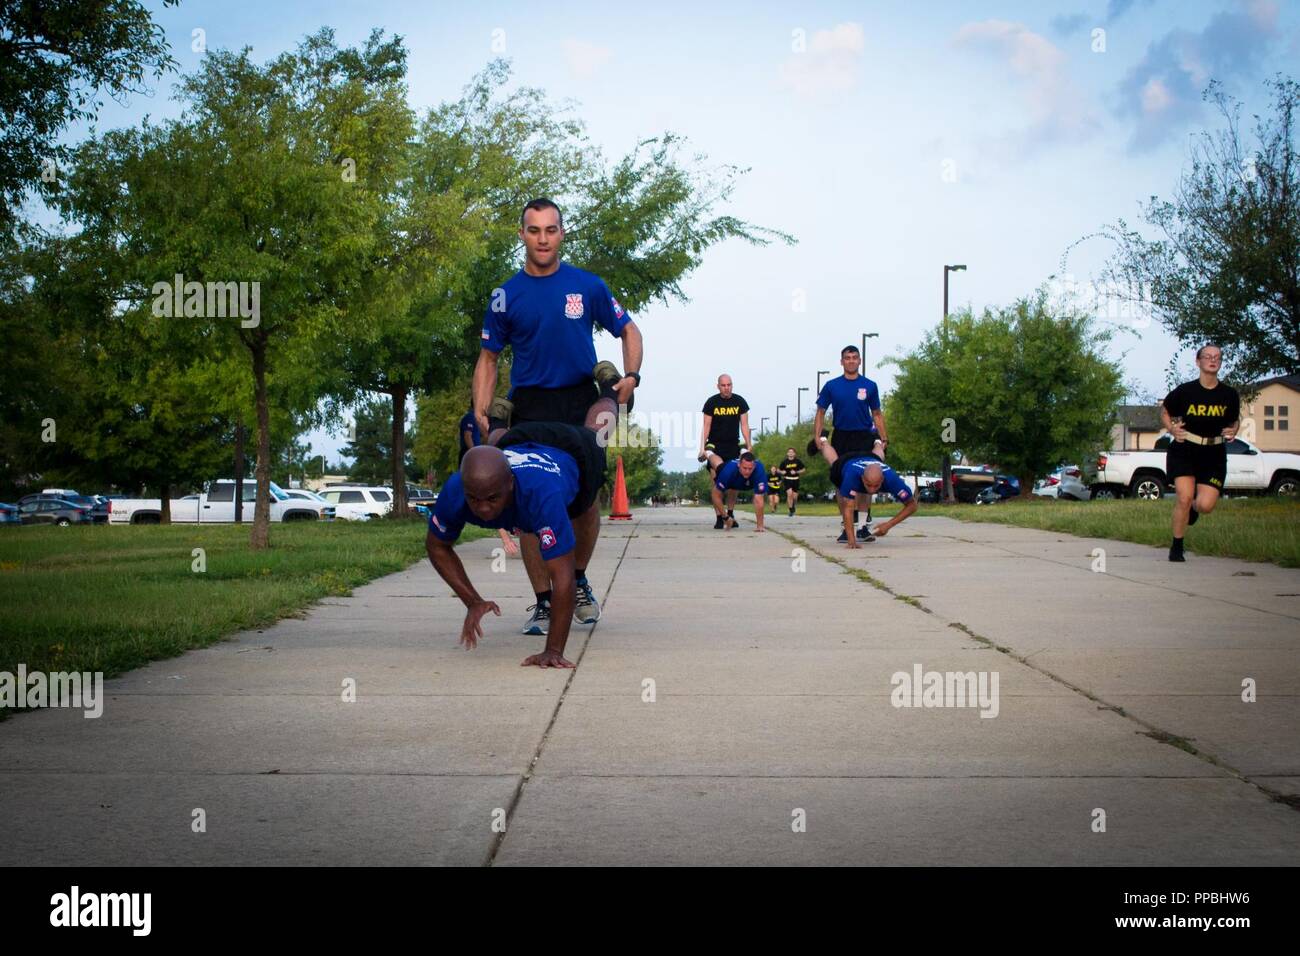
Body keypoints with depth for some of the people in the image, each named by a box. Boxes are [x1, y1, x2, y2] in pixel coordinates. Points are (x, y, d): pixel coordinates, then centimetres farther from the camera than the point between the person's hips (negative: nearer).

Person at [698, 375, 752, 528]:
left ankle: (730, 513, 18)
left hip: (733, 446, 2)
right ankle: (719, 517, -7)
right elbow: (706, 426, -3)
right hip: (715, 445, -2)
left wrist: (749, 446, -4)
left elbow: (744, 425, 3)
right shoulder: (711, 402, -4)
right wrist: (702, 448, -10)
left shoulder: (739, 402, 1)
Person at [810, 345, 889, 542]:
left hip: (864, 438, -1)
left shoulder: (869, 386, 4)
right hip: (841, 438, 1)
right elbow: (821, 413, 5)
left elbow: (877, 414, 9)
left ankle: (865, 525, 2)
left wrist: (883, 439, 2)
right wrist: (817, 436, -6)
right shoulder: (832, 386, 3)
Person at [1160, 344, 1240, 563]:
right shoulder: (1185, 391, -6)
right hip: (1184, 450, -2)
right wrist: (1171, 428, -6)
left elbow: (1234, 421, 17)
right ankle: (1176, 548, 2)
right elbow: (1165, 410, 11)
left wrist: (1232, 432, -4)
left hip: (1214, 455, 2)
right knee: (1185, 497, -17)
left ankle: (1193, 507, 32)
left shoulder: (1229, 394, 1)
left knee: (1206, 505, -10)